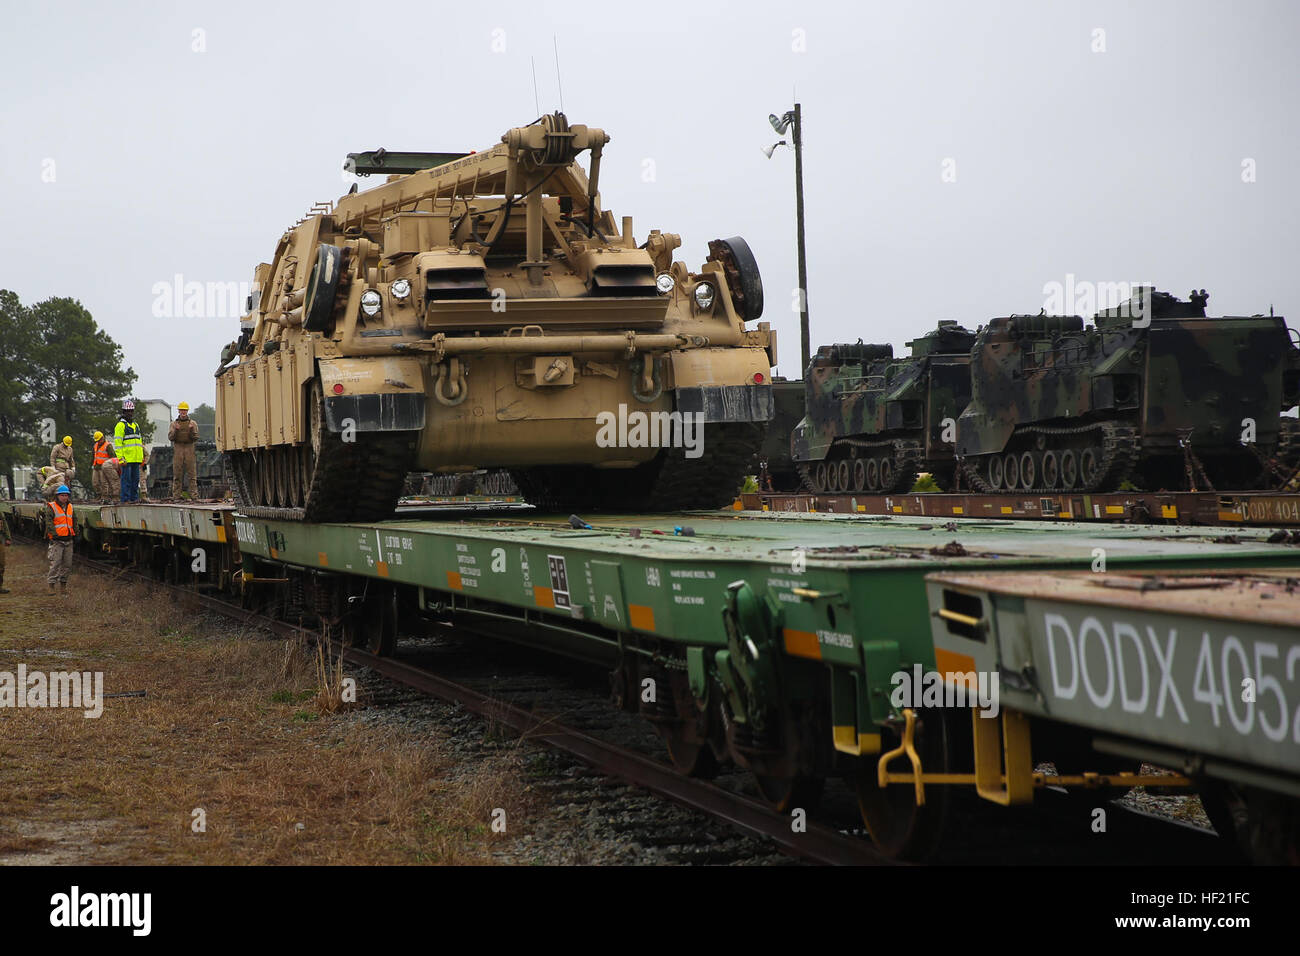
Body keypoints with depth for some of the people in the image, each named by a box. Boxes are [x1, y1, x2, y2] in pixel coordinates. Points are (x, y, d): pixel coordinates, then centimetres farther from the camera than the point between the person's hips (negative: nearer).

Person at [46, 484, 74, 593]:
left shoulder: (70, 507, 15)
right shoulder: (52, 507, -2)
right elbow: (48, 522, -10)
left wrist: (75, 534, 14)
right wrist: (54, 533, -19)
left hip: (68, 540, 6)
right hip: (56, 540, -6)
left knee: (67, 564, 7)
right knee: (55, 563, -9)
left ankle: (63, 583, 18)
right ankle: (51, 585, -4)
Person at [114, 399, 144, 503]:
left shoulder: (135, 425, 20)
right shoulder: (121, 425, -4)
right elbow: (117, 443, -10)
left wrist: (141, 456, 19)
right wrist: (121, 458, -17)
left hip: (136, 459, 7)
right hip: (127, 458, -7)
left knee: (135, 479, 8)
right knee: (126, 479, -7)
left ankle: (134, 498, 13)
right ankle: (125, 499, -6)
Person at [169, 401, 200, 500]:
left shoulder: (193, 423, 10)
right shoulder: (174, 424, 11)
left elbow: (195, 438, 2)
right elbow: (170, 438, 2)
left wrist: (191, 430, -15)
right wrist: (175, 430, -15)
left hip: (189, 449, 0)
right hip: (178, 449, 0)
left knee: (192, 473, -5)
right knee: (177, 473, -2)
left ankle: (193, 494, -5)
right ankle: (176, 494, 0)